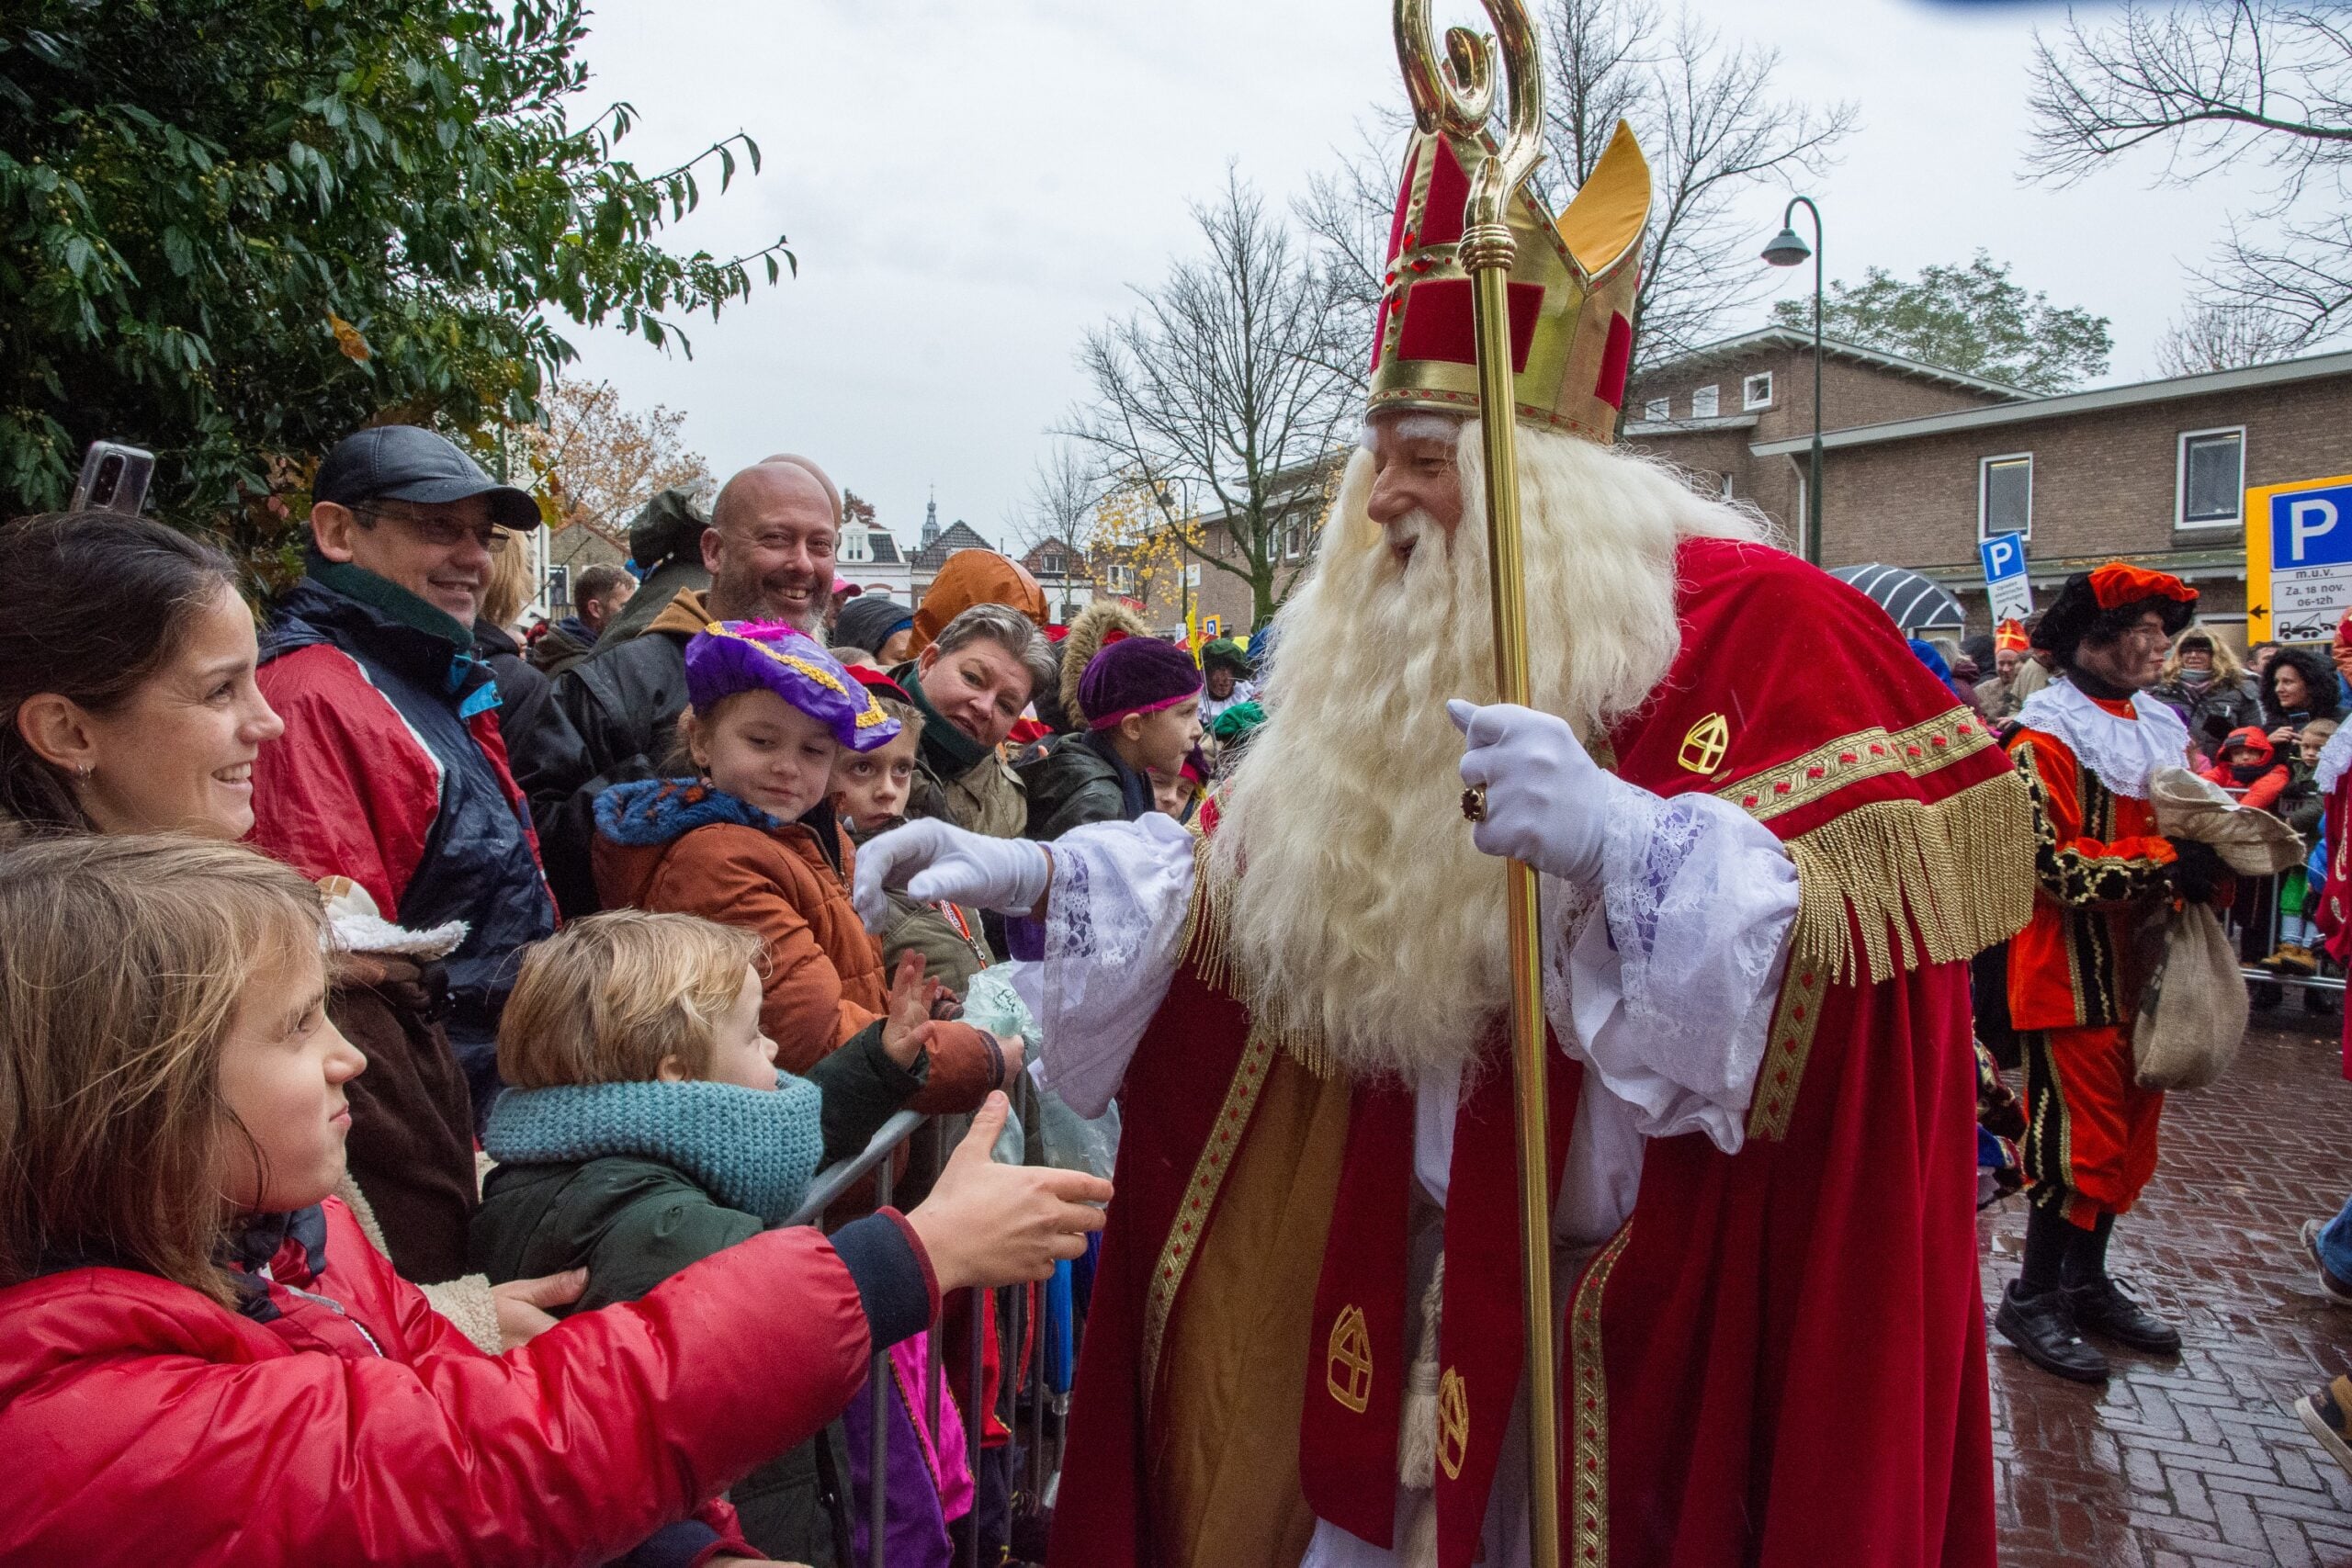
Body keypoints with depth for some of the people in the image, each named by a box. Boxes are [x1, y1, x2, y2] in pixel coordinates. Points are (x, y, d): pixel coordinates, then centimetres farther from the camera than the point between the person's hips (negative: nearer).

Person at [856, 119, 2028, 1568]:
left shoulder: (1763, 628, -14)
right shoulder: (1392, 663, 4)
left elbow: (1881, 931, -19)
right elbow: (1274, 889, 8)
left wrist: (1620, 840, -35)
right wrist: (1037, 874, -4)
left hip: (1664, 1299, -5)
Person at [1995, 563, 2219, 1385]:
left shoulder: (2162, 726, 12)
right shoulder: (2045, 739, -13)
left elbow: (2195, 820, 20)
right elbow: (2055, 863, -21)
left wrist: (2212, 862, -1)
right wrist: (2165, 859, -22)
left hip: (2143, 967, 8)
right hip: (2072, 972, -8)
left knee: (2128, 1133, 14)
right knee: (2080, 1137, -3)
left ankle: (2088, 1281, 29)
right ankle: (2032, 1298, 11)